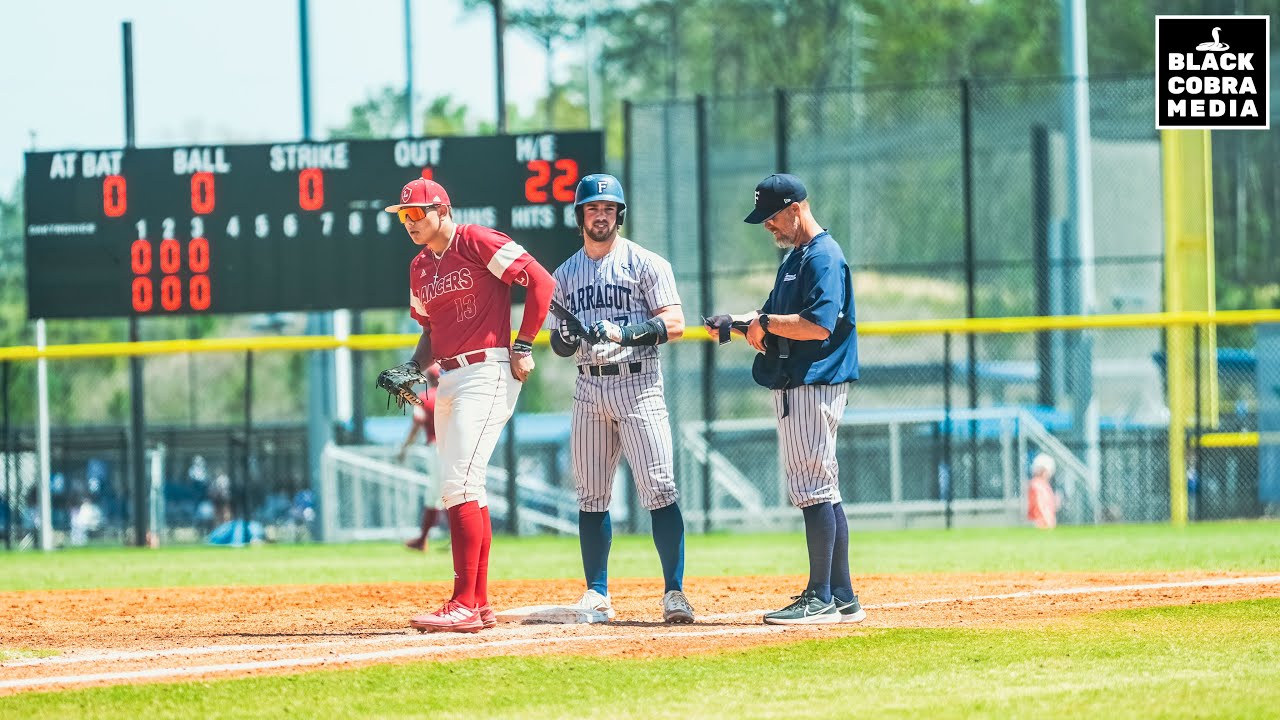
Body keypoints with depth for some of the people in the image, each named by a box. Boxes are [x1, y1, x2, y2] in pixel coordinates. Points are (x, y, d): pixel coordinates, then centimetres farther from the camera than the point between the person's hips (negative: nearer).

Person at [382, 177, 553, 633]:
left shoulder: (477, 243, -9)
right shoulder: (420, 268, 16)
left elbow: (541, 281, -12)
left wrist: (524, 346, -12)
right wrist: (413, 368, 6)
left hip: (487, 372, -9)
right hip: (448, 380, 9)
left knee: (459, 487, -17)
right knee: (463, 492, 10)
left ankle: (464, 606, -19)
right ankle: (479, 605, 15)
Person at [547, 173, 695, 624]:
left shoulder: (644, 264, 1)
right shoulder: (565, 275, 15)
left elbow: (674, 323, -9)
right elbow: (558, 345, 17)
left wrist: (623, 333, -22)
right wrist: (566, 338, -7)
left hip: (637, 387, -5)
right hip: (589, 389, 5)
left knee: (658, 489, -12)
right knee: (591, 496, 5)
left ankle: (674, 592, -13)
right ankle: (597, 595, 10)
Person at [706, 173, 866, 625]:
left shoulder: (824, 257, -13)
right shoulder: (794, 257, 19)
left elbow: (818, 325, -25)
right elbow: (780, 317, 22)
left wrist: (764, 323, -15)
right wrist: (737, 323, 4)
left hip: (815, 384, -11)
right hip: (791, 385, 11)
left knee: (813, 487, -10)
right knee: (821, 491, 11)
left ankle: (821, 598, -10)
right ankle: (842, 597, 15)